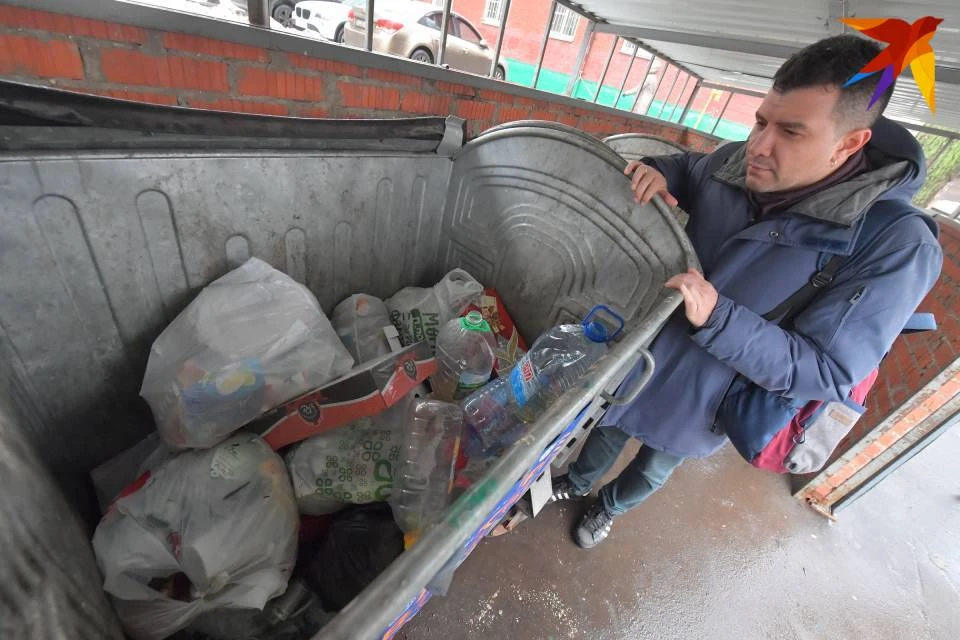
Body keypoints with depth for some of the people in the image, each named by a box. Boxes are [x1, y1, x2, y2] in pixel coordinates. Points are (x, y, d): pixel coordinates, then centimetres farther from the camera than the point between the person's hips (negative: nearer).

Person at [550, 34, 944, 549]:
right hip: (637, 359, 4)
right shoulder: (733, 164, -14)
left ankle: (609, 509, 61)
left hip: (699, 406, -3)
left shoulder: (895, 245, -27)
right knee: (609, 434, 30)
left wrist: (716, 317, -41)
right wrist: (657, 171, -16)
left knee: (651, 470, 27)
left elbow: (827, 372, -26)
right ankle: (578, 482, 62)